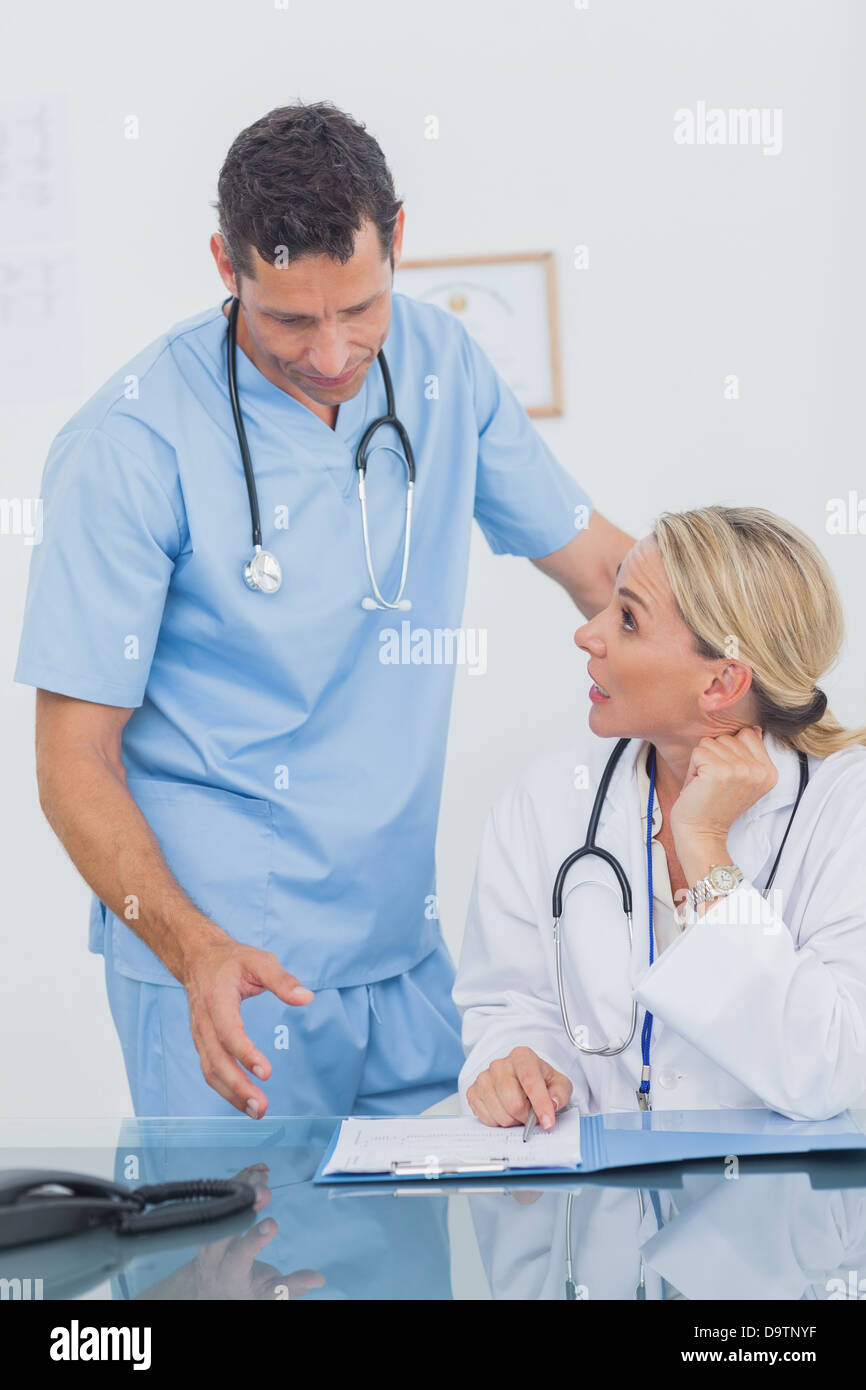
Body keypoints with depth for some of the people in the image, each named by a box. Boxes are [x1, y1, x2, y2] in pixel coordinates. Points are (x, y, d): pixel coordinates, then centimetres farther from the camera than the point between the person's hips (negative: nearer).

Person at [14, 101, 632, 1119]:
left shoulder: (441, 365, -1)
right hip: (222, 960, -5)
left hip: (405, 948, 5)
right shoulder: (131, 446, -16)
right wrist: (195, 950, -28)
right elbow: (75, 759, -14)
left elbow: (599, 563, 11)